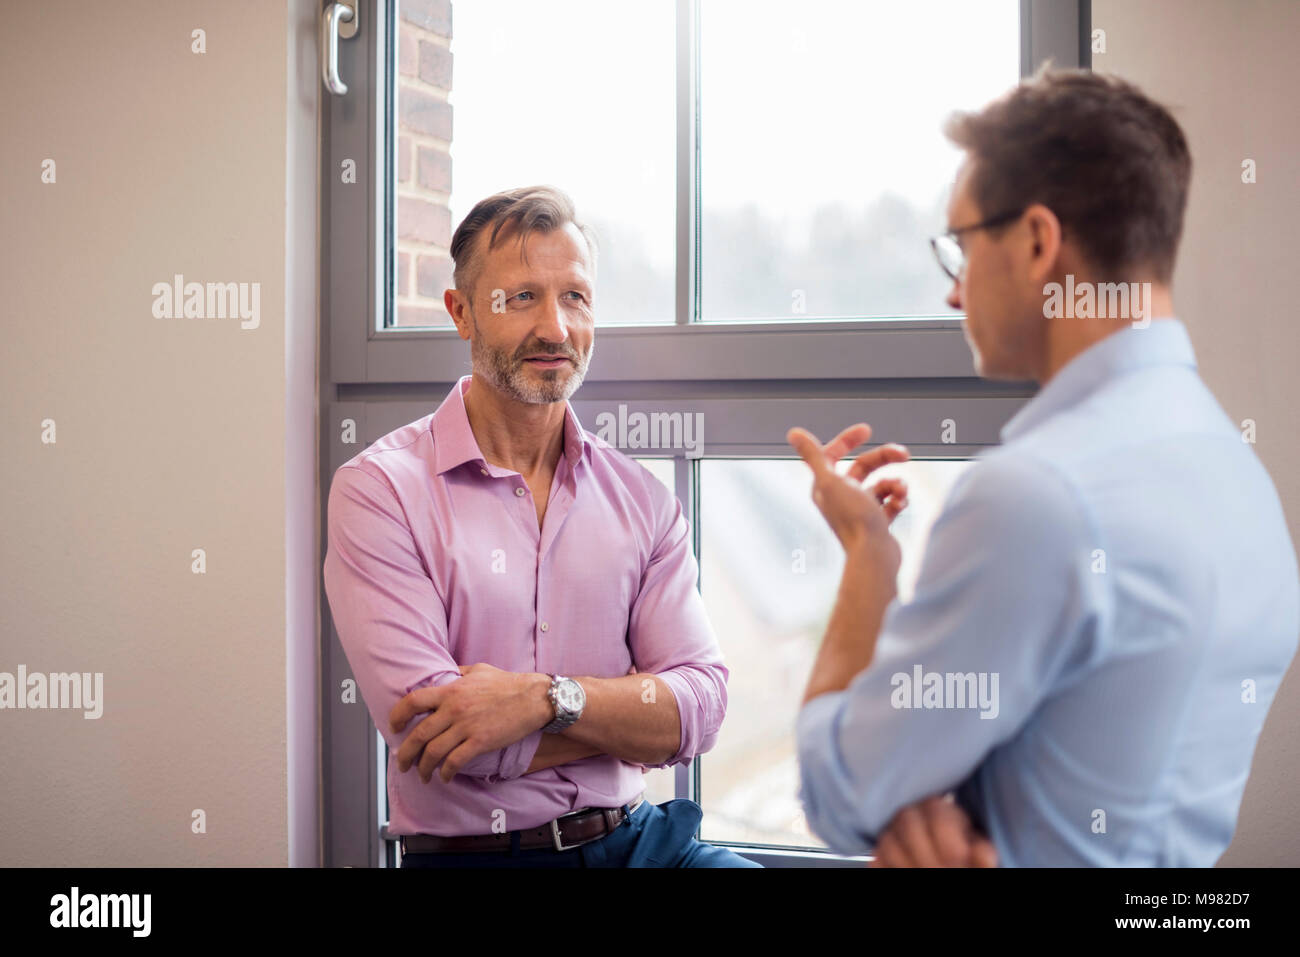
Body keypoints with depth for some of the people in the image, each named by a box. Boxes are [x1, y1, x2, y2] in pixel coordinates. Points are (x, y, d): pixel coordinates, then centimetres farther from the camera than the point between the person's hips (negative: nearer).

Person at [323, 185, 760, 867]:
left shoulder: (643, 500, 9)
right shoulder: (379, 488, -5)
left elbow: (700, 706, -1)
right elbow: (429, 728, -14)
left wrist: (545, 698, -18)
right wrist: (635, 711, -7)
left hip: (634, 837, 4)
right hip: (467, 852, -3)